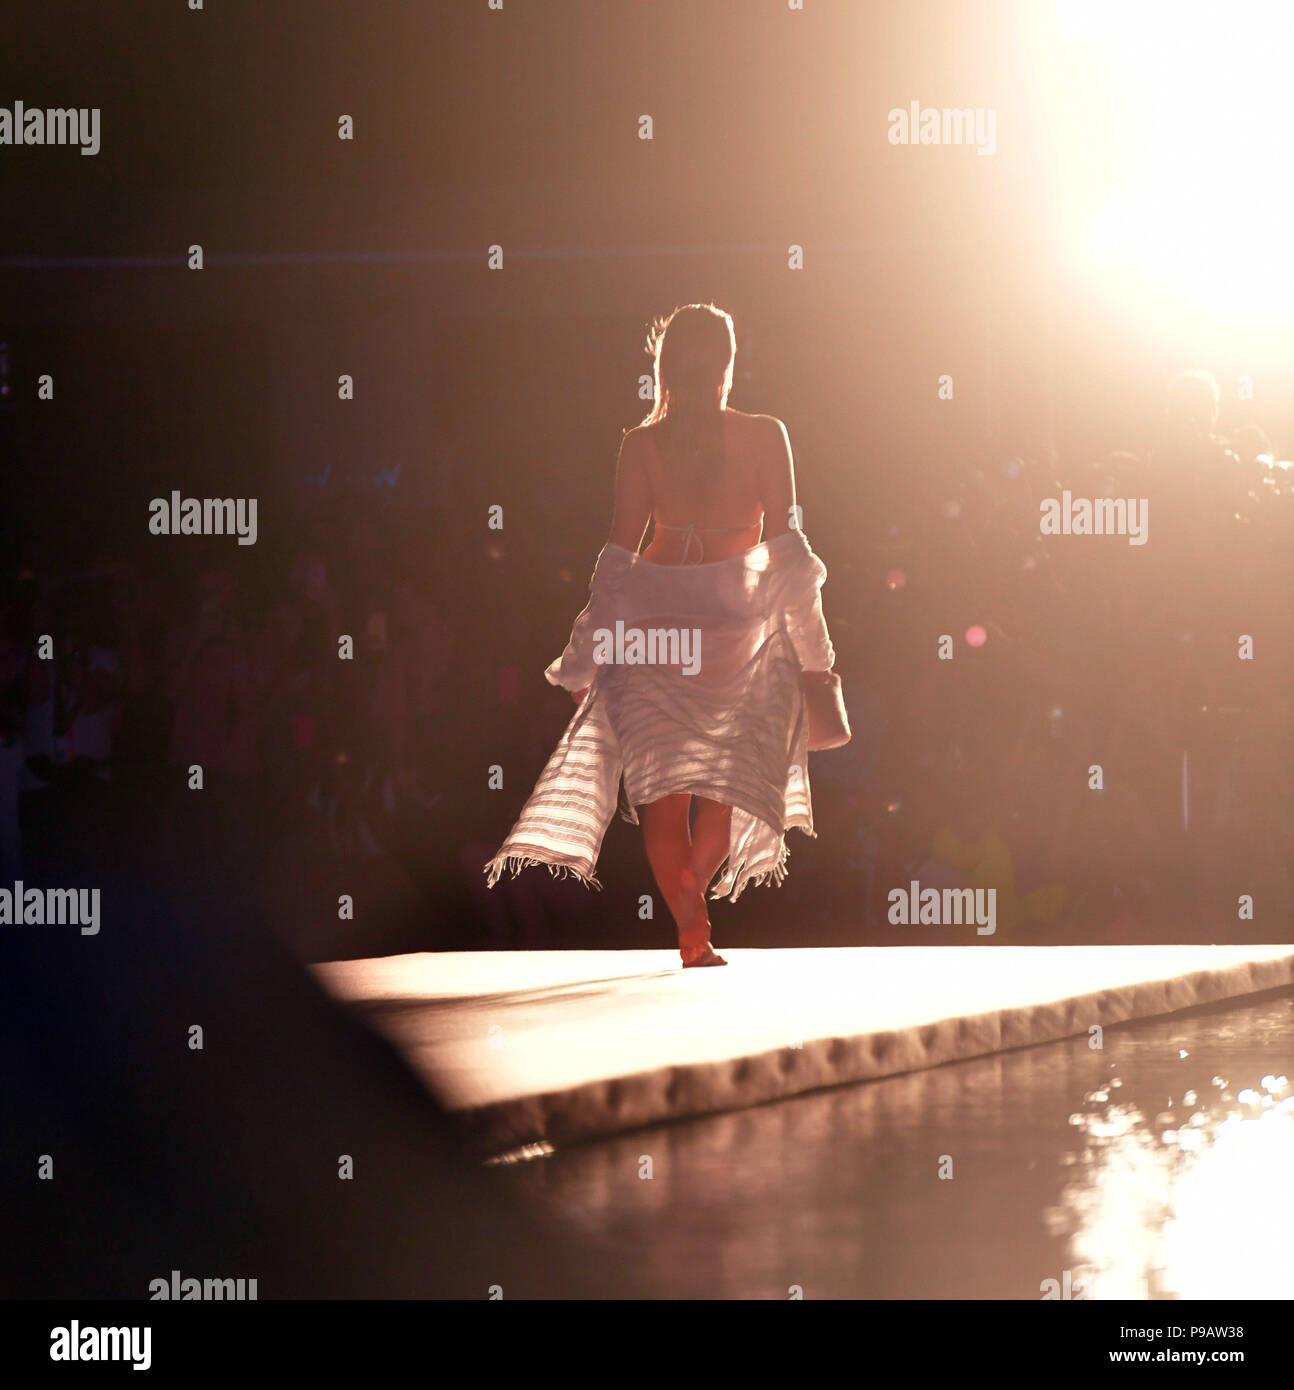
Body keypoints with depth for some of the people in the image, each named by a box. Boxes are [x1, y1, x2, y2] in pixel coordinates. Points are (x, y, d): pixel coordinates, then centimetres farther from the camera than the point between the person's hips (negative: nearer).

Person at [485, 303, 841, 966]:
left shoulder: (641, 446, -2)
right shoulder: (764, 437, -4)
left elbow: (620, 555, -1)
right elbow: (786, 546, -3)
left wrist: (586, 660, 6)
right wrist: (813, 653, 5)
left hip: (654, 617, 1)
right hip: (740, 618, -1)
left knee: (664, 784, 5)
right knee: (728, 780, 14)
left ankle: (691, 928, -7)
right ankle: (693, 905, 8)